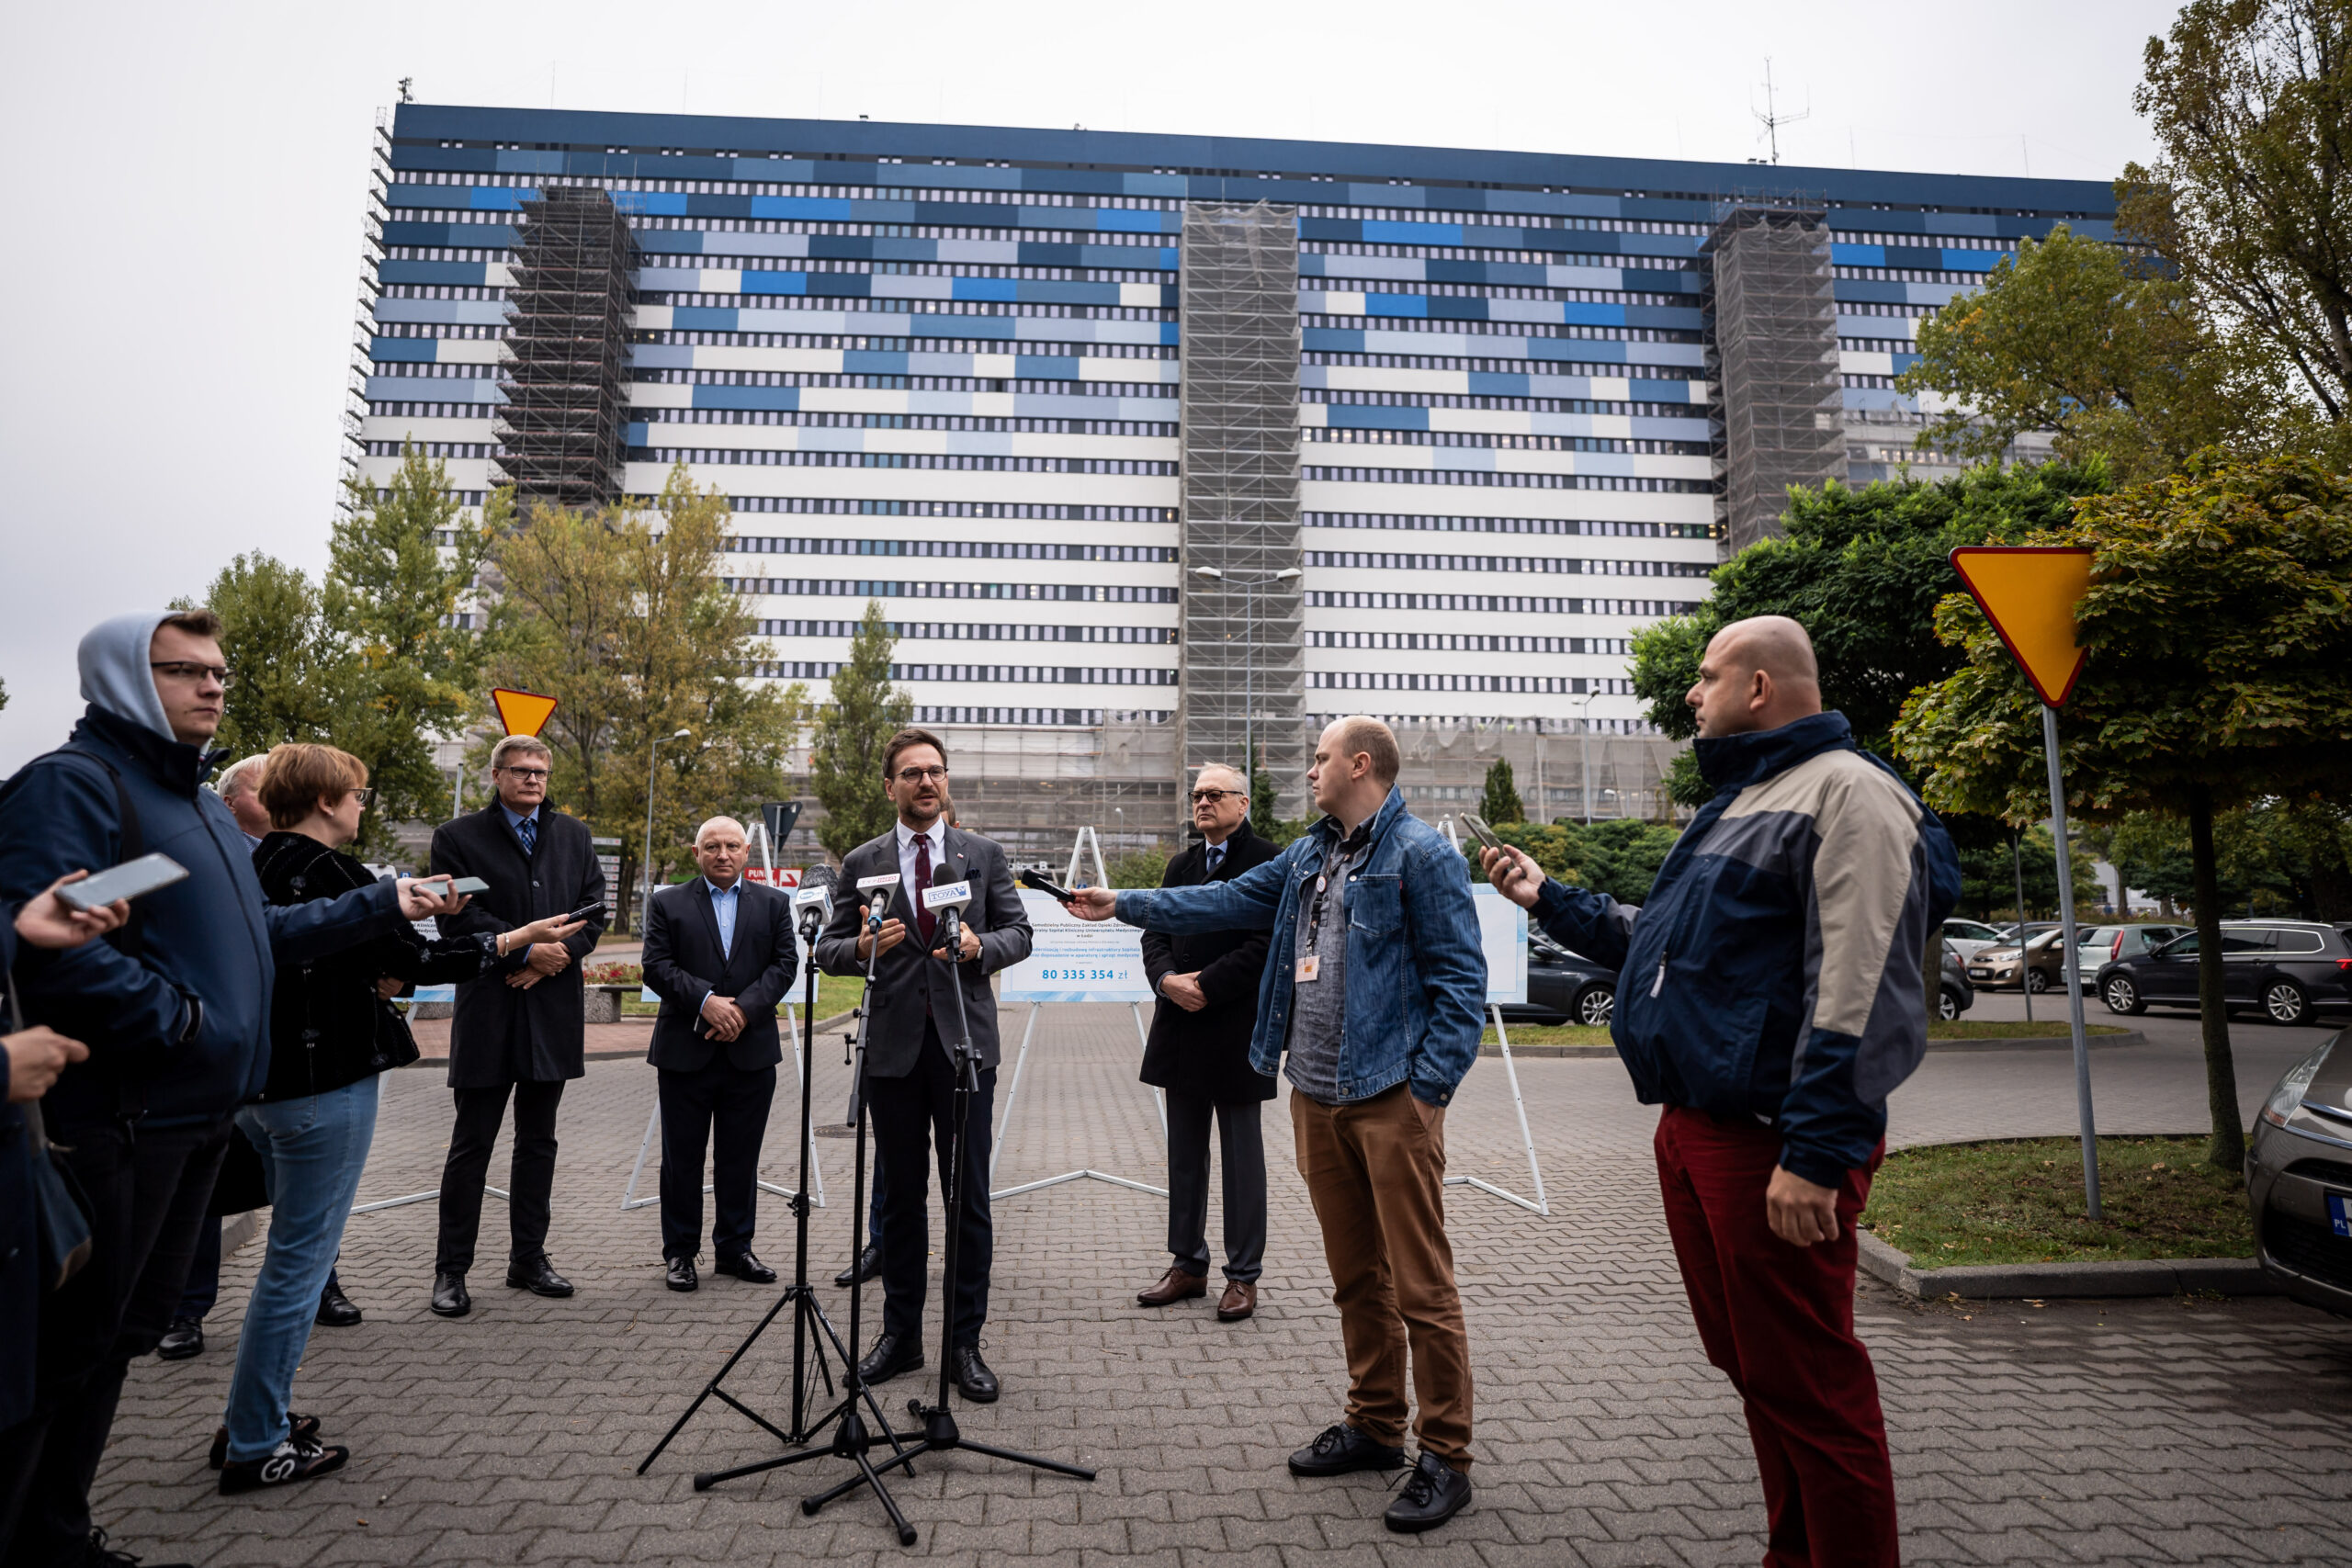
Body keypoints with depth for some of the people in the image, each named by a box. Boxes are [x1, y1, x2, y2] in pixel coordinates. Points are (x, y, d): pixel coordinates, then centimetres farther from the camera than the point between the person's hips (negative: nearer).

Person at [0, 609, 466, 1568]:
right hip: (113, 1119, -9)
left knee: (124, 1330, 19)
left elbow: (251, 939, 21)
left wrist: (382, 905, 15)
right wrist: (175, 1018, -22)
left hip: (195, 1112, 10)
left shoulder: (199, 802, 17)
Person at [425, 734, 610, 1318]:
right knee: (472, 1144, 3)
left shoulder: (574, 836, 11)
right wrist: (528, 950, -15)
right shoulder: (457, 838, 0)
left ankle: (529, 1258, 23)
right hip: (488, 1011, -4)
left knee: (538, 1140, 12)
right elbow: (461, 919, -9)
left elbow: (595, 912, 5)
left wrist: (551, 960, -9)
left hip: (553, 1007, 4)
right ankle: (450, 1270, 14)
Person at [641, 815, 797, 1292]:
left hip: (752, 1051, 1)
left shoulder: (773, 904, 9)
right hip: (685, 1051, -1)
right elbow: (657, 966, -5)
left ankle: (734, 1248, 22)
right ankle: (679, 1253, 20)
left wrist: (744, 1008, -13)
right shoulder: (668, 904, 5)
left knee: (741, 1157, 9)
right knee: (682, 1157, 7)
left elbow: (784, 964, 0)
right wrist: (705, 1001, -17)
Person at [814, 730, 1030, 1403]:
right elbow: (829, 949, 6)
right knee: (901, 1196, 12)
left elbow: (1019, 933, 5)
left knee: (969, 1197, 3)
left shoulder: (985, 855, 6)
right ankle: (901, 1333, 26)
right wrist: (864, 947, -16)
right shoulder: (862, 862, 7)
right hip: (893, 1045, 1)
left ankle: (965, 1341, 15)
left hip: (964, 1041, -1)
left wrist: (980, 946, -16)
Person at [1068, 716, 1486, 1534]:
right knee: (1355, 1277, 17)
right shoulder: (1309, 856, 16)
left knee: (1422, 1286, 0)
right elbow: (1226, 901, 21)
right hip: (1317, 1097, 8)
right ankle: (1374, 1426, 31)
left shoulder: (1421, 854, -9)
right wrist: (1124, 905, 21)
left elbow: (1459, 976, -12)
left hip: (1391, 1098, -8)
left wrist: (1429, 1084, -17)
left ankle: (1444, 1459, 14)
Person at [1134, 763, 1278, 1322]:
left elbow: (1267, 942, -15)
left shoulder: (1268, 862, -6)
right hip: (1182, 1028, 7)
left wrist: (1207, 986, -18)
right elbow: (1155, 933, 12)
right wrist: (1167, 978, -8)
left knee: (1241, 1154, 5)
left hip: (1236, 1029, -7)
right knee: (1184, 1152, 14)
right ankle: (1187, 1264, 26)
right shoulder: (1181, 866, 16)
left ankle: (1243, 1275, 16)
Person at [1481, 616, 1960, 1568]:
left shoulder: (1846, 792, -11)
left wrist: (1816, 1151, -25)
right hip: (1693, 1132, 10)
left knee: (1805, 1383, 1)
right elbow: (1659, 940, 28)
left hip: (1770, 1145, -10)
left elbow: (1859, 988, -21)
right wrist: (1548, 901, 24)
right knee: (1751, 1368, 19)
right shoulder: (1736, 803, 20)